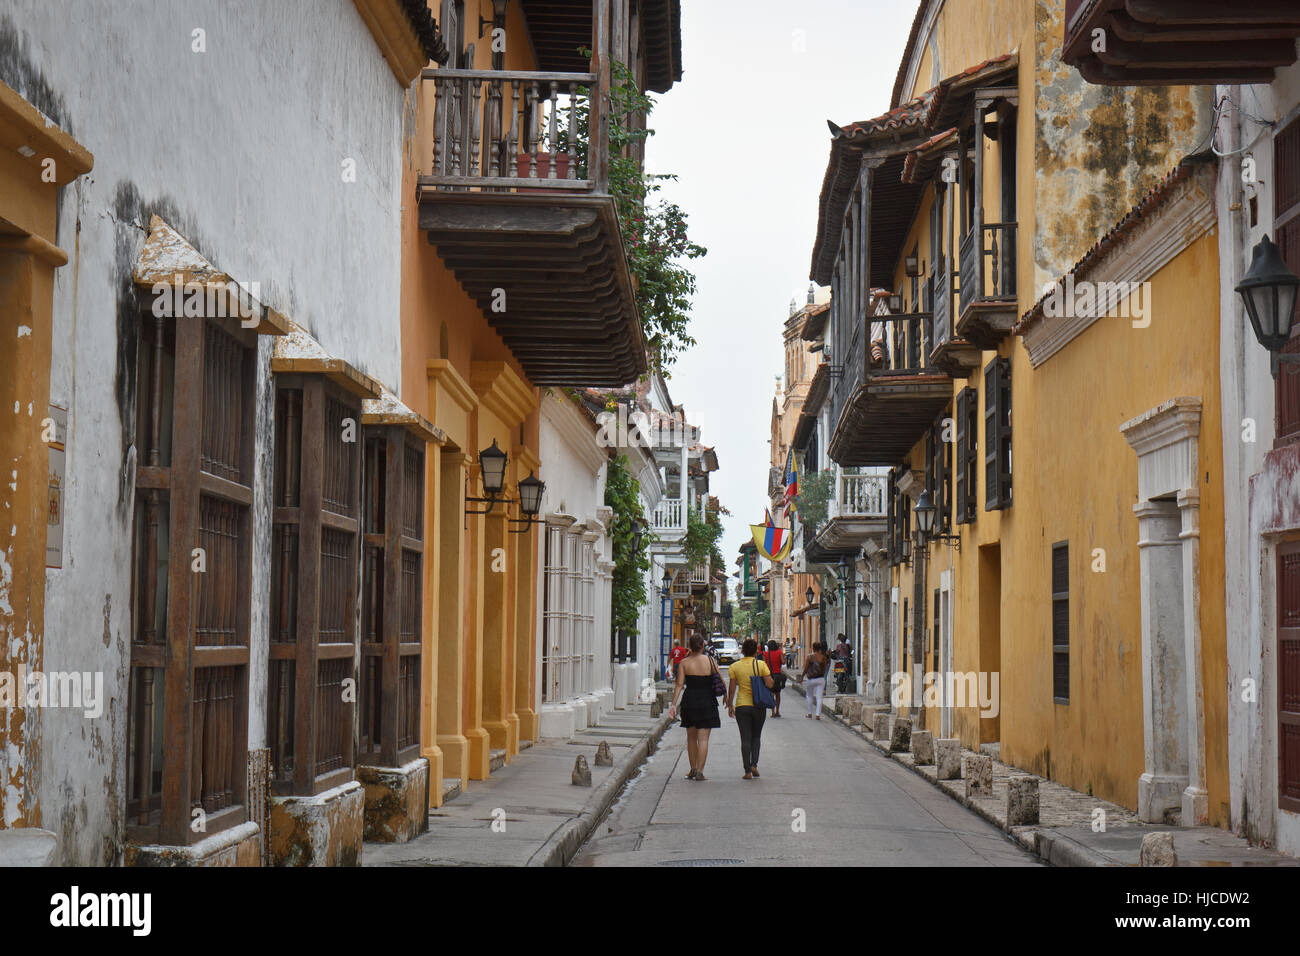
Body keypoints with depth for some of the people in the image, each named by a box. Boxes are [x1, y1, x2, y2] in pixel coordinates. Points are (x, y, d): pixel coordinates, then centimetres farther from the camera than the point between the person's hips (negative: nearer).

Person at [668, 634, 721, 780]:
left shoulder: (684, 663, -3)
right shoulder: (710, 660, -4)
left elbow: (679, 684, -8)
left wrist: (673, 704, -7)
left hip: (689, 702, 1)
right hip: (707, 702, -1)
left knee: (691, 737, 15)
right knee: (703, 738, 0)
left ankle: (693, 770, 19)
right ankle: (699, 771, -8)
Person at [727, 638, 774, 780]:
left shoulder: (734, 667, -2)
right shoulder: (761, 665, -5)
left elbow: (732, 688, -1)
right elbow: (770, 684, -10)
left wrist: (730, 704, 9)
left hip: (741, 705, 0)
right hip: (759, 705, 0)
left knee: (745, 738, 4)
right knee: (756, 736, 17)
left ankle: (747, 771, 0)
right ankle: (754, 764, 1)